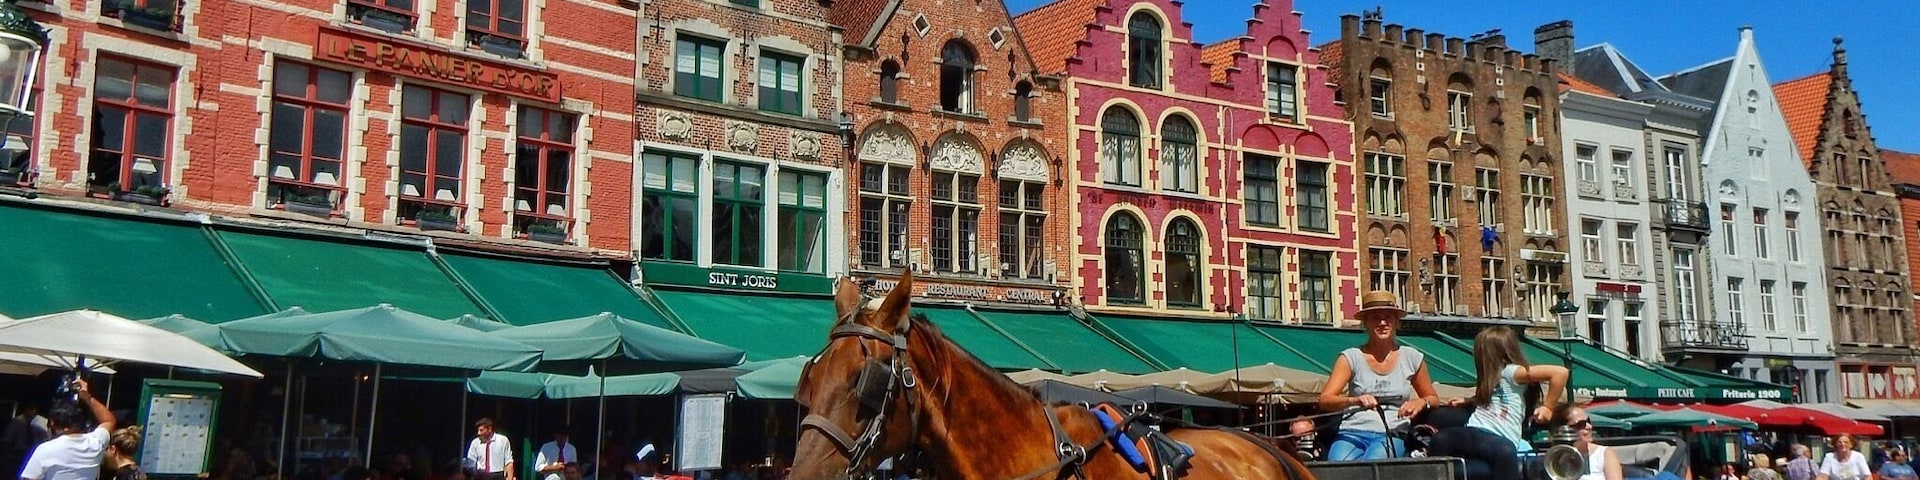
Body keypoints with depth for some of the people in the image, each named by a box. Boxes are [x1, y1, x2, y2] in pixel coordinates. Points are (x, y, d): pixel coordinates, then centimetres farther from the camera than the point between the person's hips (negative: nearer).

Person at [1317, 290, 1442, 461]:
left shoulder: (1411, 358, 11)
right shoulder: (1351, 357, 5)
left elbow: (1433, 398, 26)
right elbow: (1325, 400, -4)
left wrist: (1421, 403, 1)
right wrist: (1355, 400, -24)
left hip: (1392, 435, 1)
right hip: (1353, 432, -1)